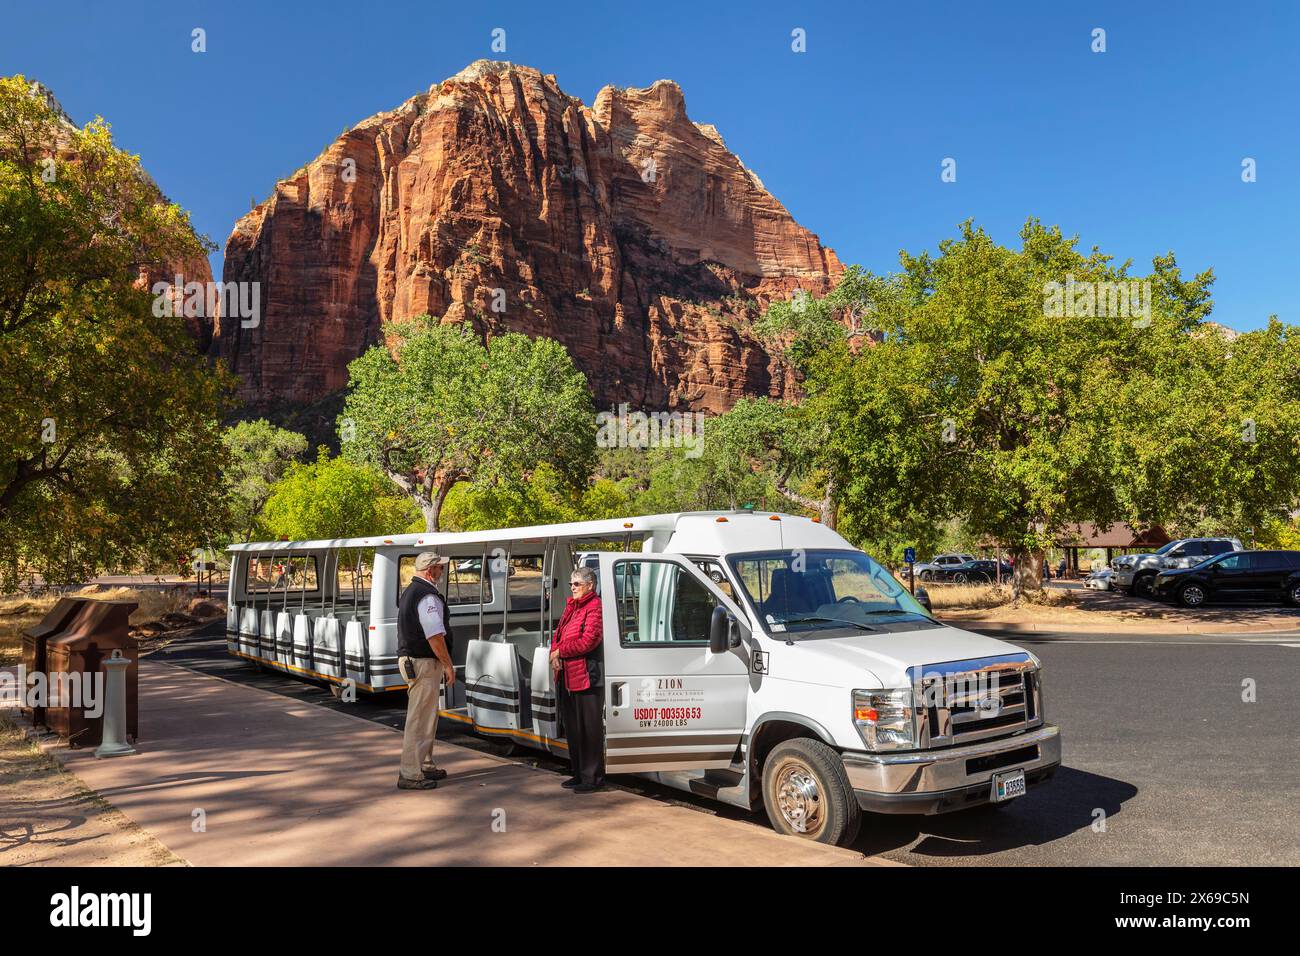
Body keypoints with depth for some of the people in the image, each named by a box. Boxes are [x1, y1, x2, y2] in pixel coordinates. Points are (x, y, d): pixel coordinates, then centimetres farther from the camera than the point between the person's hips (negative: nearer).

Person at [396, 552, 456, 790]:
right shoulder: (428, 596, -18)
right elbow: (435, 636, -22)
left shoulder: (410, 591, 16)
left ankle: (424, 766, 28)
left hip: (409, 659, 11)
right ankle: (410, 774, -2)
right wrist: (448, 664, -14)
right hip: (424, 663, -11)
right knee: (420, 719, -6)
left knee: (426, 717, 19)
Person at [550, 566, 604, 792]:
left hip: (587, 676, -10)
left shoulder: (595, 607, -12)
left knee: (589, 727, -3)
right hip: (566, 675, 10)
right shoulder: (571, 606, 17)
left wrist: (560, 651, -10)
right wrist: (554, 654, 0)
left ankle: (593, 777, 5)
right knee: (572, 726, 16)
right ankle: (580, 773, 27)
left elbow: (588, 641, -19)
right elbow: (558, 634, 20)